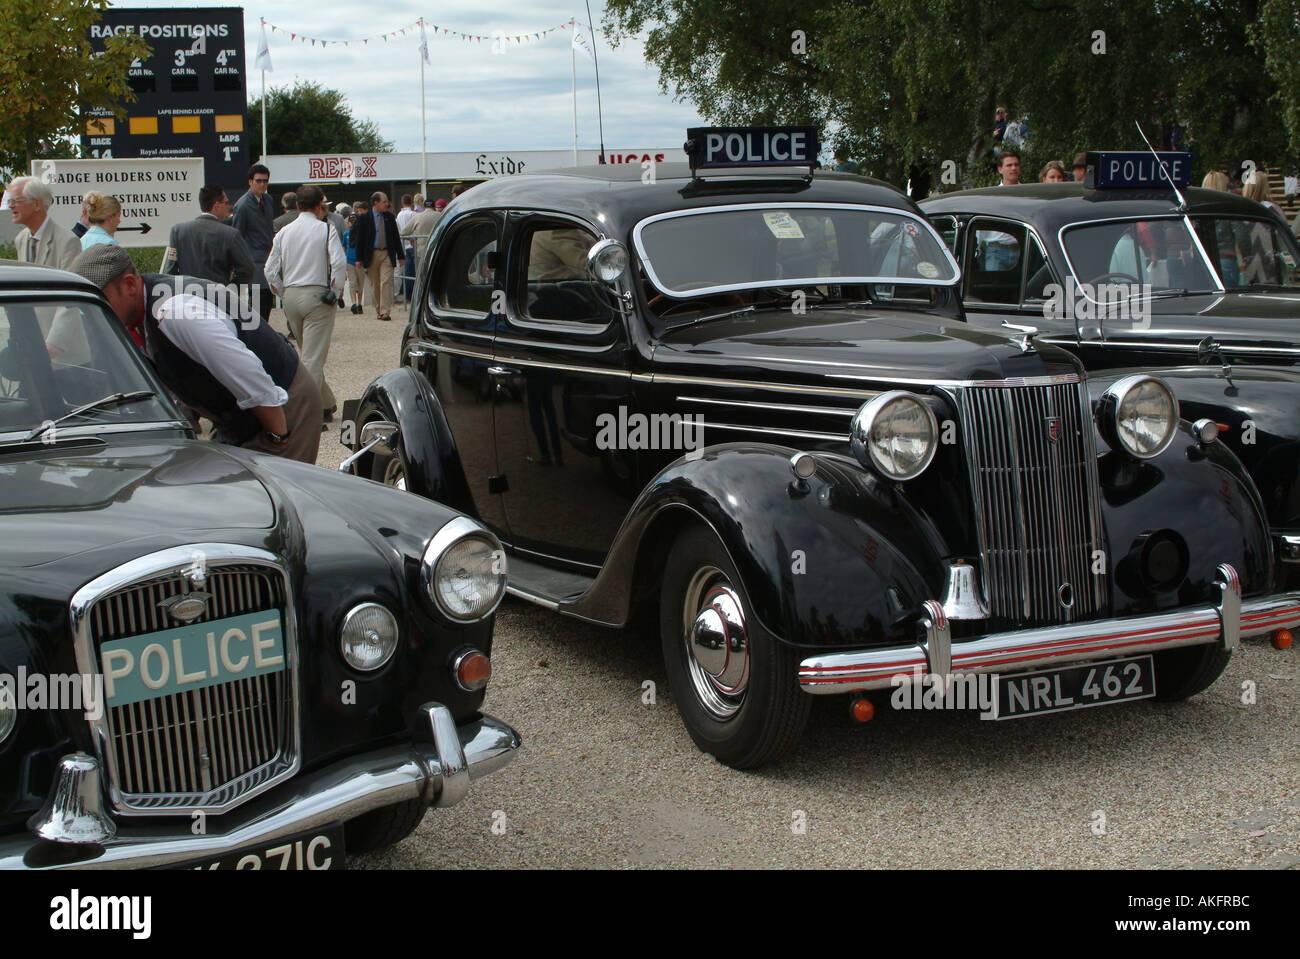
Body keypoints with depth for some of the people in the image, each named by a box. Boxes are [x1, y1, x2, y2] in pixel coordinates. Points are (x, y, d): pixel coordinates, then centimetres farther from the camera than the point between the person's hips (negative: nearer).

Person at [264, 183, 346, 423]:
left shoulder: (284, 232, 10)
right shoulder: (326, 229, -3)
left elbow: (270, 271, 8)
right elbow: (339, 263, -15)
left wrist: (284, 296, 15)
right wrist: (335, 291, -4)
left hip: (290, 296, 5)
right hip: (316, 295, -5)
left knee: (309, 352, 18)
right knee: (314, 357, -6)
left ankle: (327, 405, 25)